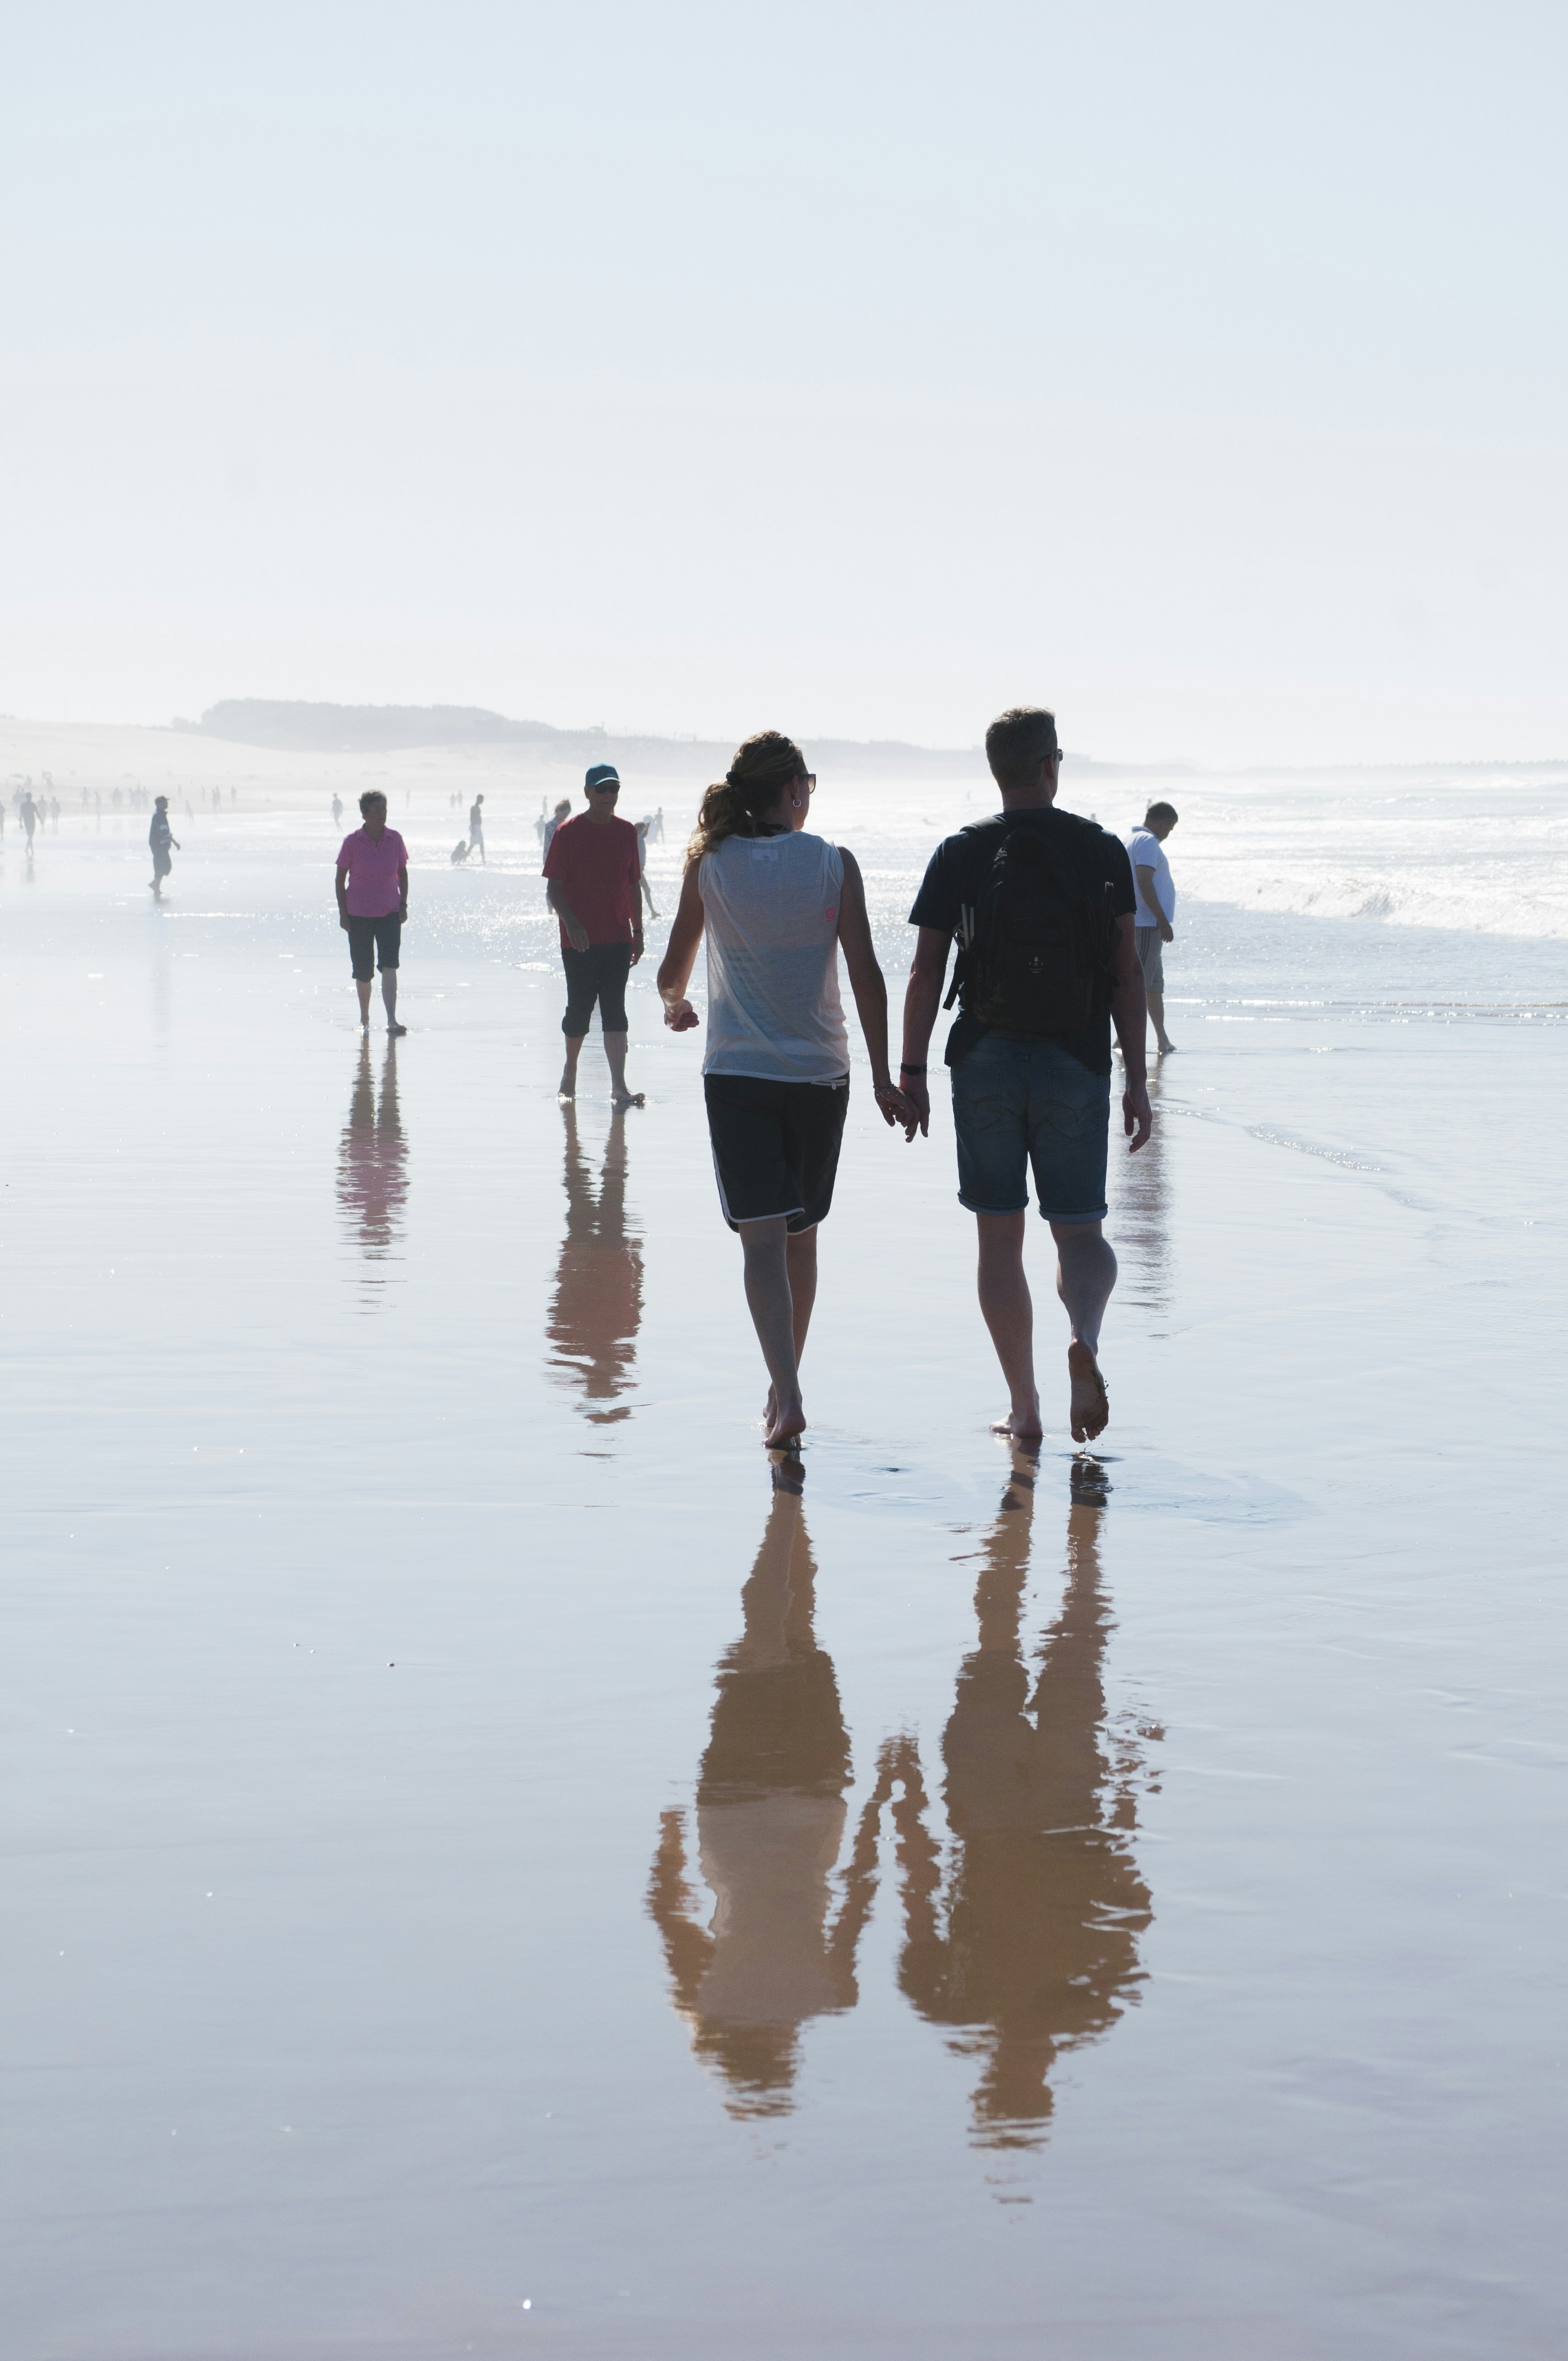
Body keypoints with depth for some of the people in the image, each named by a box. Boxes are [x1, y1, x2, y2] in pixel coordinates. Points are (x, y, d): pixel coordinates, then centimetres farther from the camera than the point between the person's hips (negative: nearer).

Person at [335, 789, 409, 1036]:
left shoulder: (395, 839, -1)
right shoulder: (352, 842, -7)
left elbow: (403, 873, 10)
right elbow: (340, 878, -1)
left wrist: (404, 905, 1)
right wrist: (342, 913, -5)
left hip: (390, 914, 1)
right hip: (358, 914, -1)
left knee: (389, 966, -15)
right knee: (363, 972, 6)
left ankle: (392, 1022, -20)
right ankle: (364, 1019, 27)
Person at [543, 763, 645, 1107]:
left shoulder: (627, 832, 9)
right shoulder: (568, 833, -4)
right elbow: (554, 888, -6)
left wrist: (637, 931, 12)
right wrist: (571, 924, -20)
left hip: (618, 938, 3)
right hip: (579, 938, -3)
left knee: (614, 1010, -4)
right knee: (580, 1007, 5)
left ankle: (619, 1088, -9)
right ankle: (570, 1070, 28)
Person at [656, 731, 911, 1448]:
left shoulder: (710, 865, -1)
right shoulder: (832, 863, -4)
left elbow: (673, 970, 7)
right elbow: (866, 976, -5)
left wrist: (675, 1003, 32)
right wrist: (883, 1079, 3)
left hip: (736, 1073, -1)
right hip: (818, 1073, 1)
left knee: (763, 1238, -5)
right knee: (801, 1233, 16)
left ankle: (786, 1394, -20)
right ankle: (784, 1384, 27)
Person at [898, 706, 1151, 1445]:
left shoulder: (961, 854, 1)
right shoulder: (1102, 851, 2)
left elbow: (925, 974, -3)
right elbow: (1126, 974, 0)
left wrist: (911, 1073, 3)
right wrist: (1136, 1079, 3)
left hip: (985, 1062, 0)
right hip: (1075, 1065, 0)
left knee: (1000, 1239, 8)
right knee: (1080, 1232, 8)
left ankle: (1023, 1408, 9)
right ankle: (1085, 1340, -23)